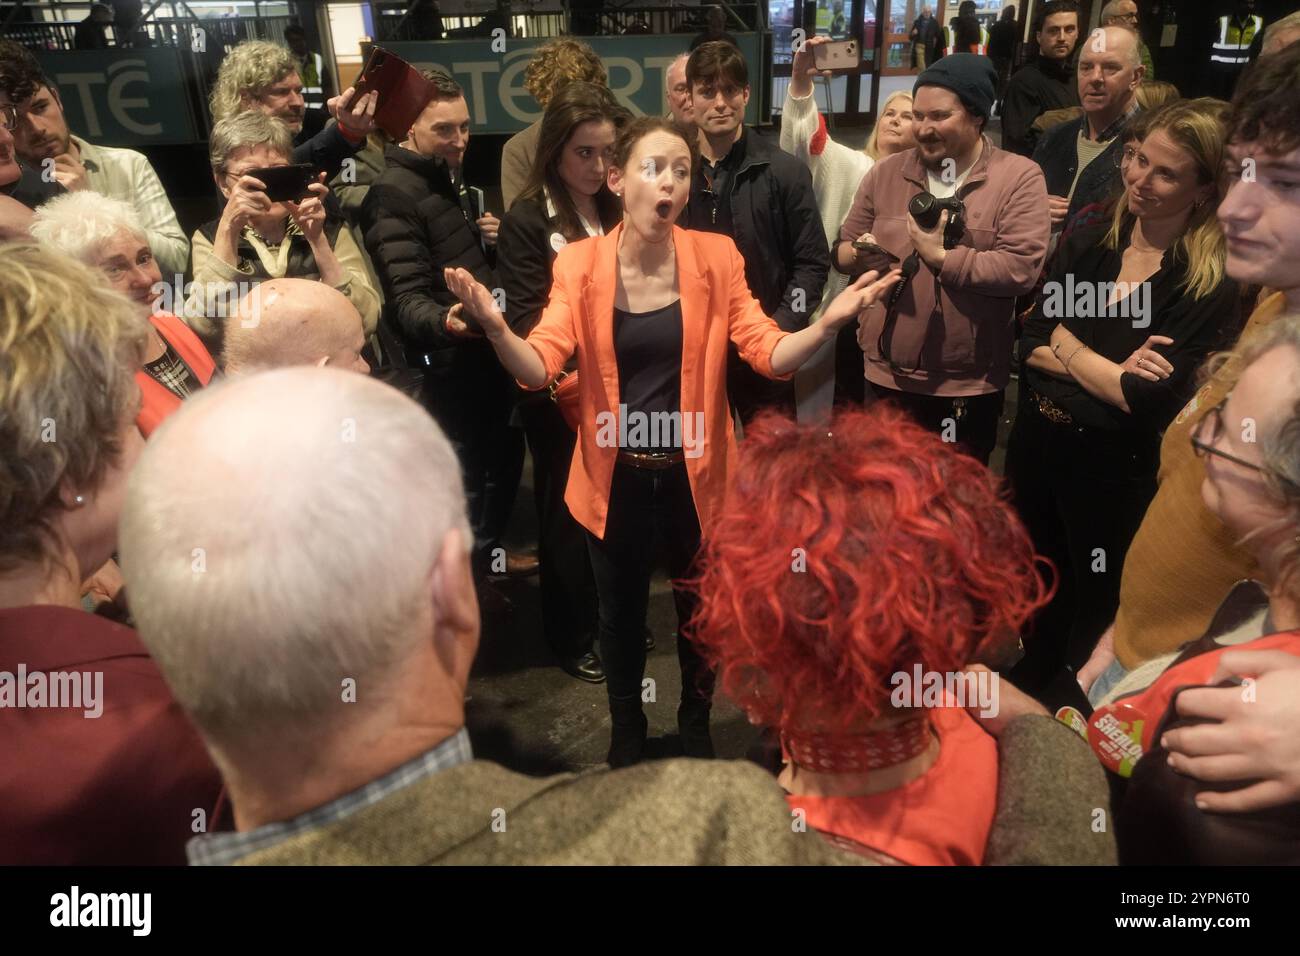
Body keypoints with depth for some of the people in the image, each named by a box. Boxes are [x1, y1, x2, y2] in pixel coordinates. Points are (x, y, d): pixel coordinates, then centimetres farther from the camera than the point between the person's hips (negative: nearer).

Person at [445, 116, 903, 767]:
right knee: (620, 616, 19)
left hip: (694, 473, 0)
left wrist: (828, 323, -30)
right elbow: (538, 367, -15)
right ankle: (626, 738, 46)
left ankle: (696, 732, 47)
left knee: (700, 612, 18)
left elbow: (768, 353, -12)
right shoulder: (580, 263, -7)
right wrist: (494, 326, -35)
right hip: (616, 477, 0)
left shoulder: (715, 257, -7)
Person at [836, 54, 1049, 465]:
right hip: (888, 376, 3)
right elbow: (843, 250, 8)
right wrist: (859, 254, -15)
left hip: (970, 384, -3)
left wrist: (941, 257, -19)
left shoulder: (1018, 178, -7)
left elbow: (1021, 268, -18)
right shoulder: (886, 173, 5)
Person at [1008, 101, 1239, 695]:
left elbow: (1149, 402, -22)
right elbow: (1028, 348, -4)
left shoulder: (1210, 286, -14)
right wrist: (1112, 371, -18)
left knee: (1095, 613, 16)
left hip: (1115, 468, -5)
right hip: (1035, 444, 5)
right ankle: (1031, 686, 49)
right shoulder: (1086, 247, 2)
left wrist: (1067, 348, -11)